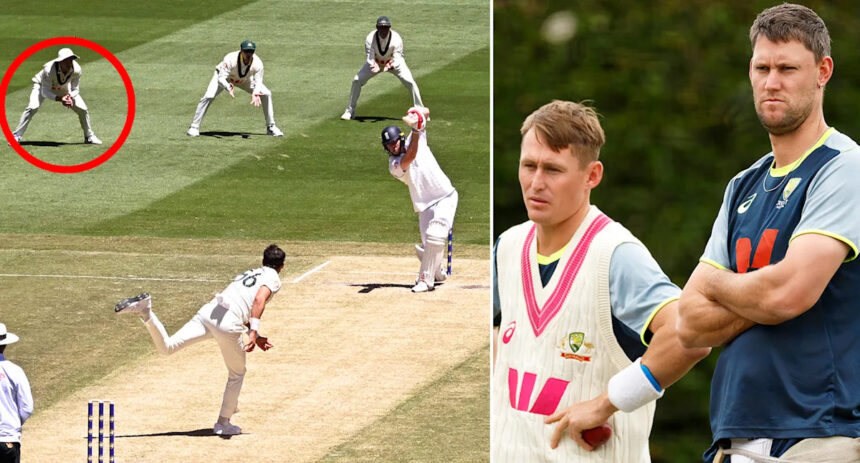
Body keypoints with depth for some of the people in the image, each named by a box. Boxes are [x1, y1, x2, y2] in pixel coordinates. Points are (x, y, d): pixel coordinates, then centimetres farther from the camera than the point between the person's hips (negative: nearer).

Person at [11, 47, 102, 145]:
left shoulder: (76, 69, -30)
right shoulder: (49, 70, -41)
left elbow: (75, 89, -17)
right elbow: (45, 92, -34)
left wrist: (70, 97, -40)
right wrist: (60, 99, -50)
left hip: (63, 88, 4)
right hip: (42, 85, -4)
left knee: (83, 109, -3)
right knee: (33, 108, -27)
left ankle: (89, 136, 20)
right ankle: (16, 136, -19)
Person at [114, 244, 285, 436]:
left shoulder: (248, 274, 33)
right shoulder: (273, 279, 8)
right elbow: (259, 300, -13)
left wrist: (256, 337, 43)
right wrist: (253, 332, -21)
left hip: (208, 312, 5)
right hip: (228, 325, -5)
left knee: (166, 347, -3)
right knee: (237, 373, 17)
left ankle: (145, 311, -25)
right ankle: (223, 423, 20)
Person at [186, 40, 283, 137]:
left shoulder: (257, 63, -31)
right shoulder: (230, 59, -40)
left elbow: (258, 82, -29)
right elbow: (221, 79, -43)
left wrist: (255, 94, -51)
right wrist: (228, 88, -65)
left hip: (244, 80, 3)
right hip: (225, 79, -3)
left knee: (266, 94, -8)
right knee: (208, 96, -25)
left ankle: (271, 127, 6)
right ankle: (194, 127, -14)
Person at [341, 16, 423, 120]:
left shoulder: (396, 38, -31)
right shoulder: (370, 38, -28)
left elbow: (397, 58, -32)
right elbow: (370, 57, -28)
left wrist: (391, 66, -55)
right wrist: (374, 65, -52)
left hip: (394, 62, -1)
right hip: (375, 62, 1)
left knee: (410, 82, -19)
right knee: (357, 80, -11)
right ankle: (350, 111, 5)